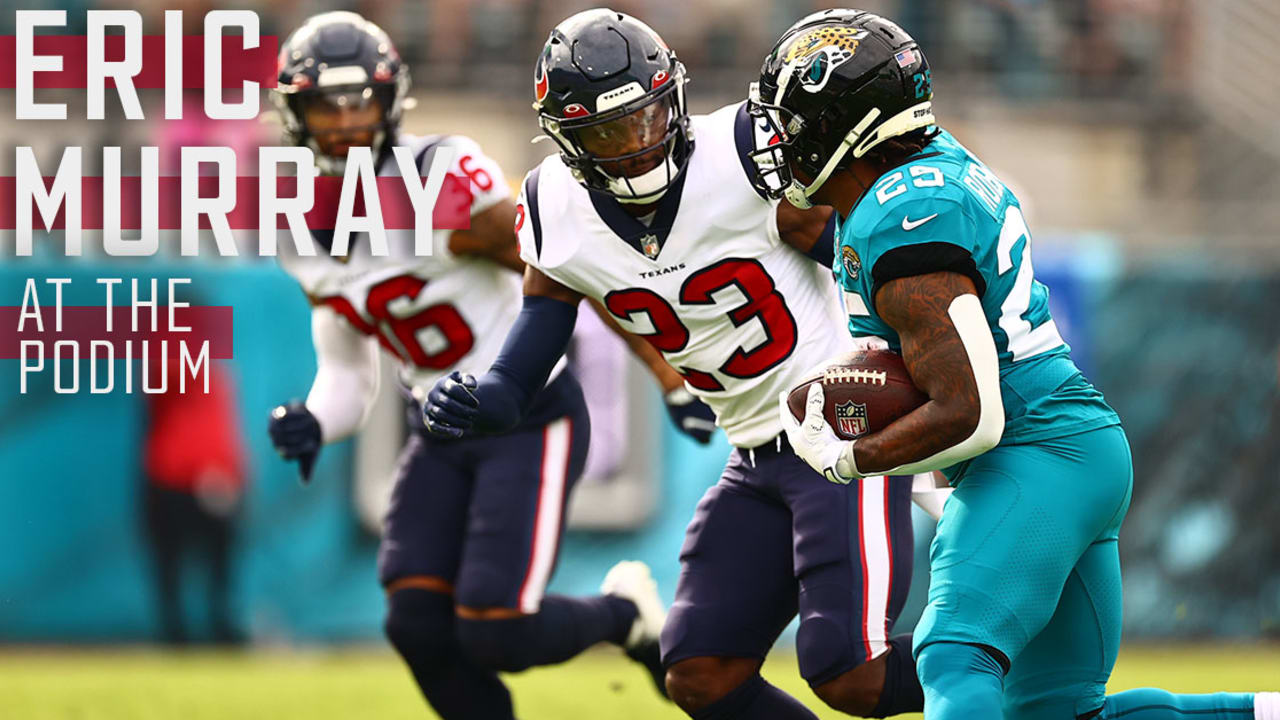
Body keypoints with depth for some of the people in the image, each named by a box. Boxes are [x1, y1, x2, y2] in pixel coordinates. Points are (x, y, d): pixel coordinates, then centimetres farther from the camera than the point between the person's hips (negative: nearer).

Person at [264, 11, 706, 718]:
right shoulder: (303, 236, 2)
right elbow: (348, 373, 12)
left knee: (492, 631, -17)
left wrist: (673, 378, -19)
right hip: (442, 439, 6)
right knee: (418, 625, -11)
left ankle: (622, 612, 15)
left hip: (530, 422, -6)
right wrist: (312, 426, -10)